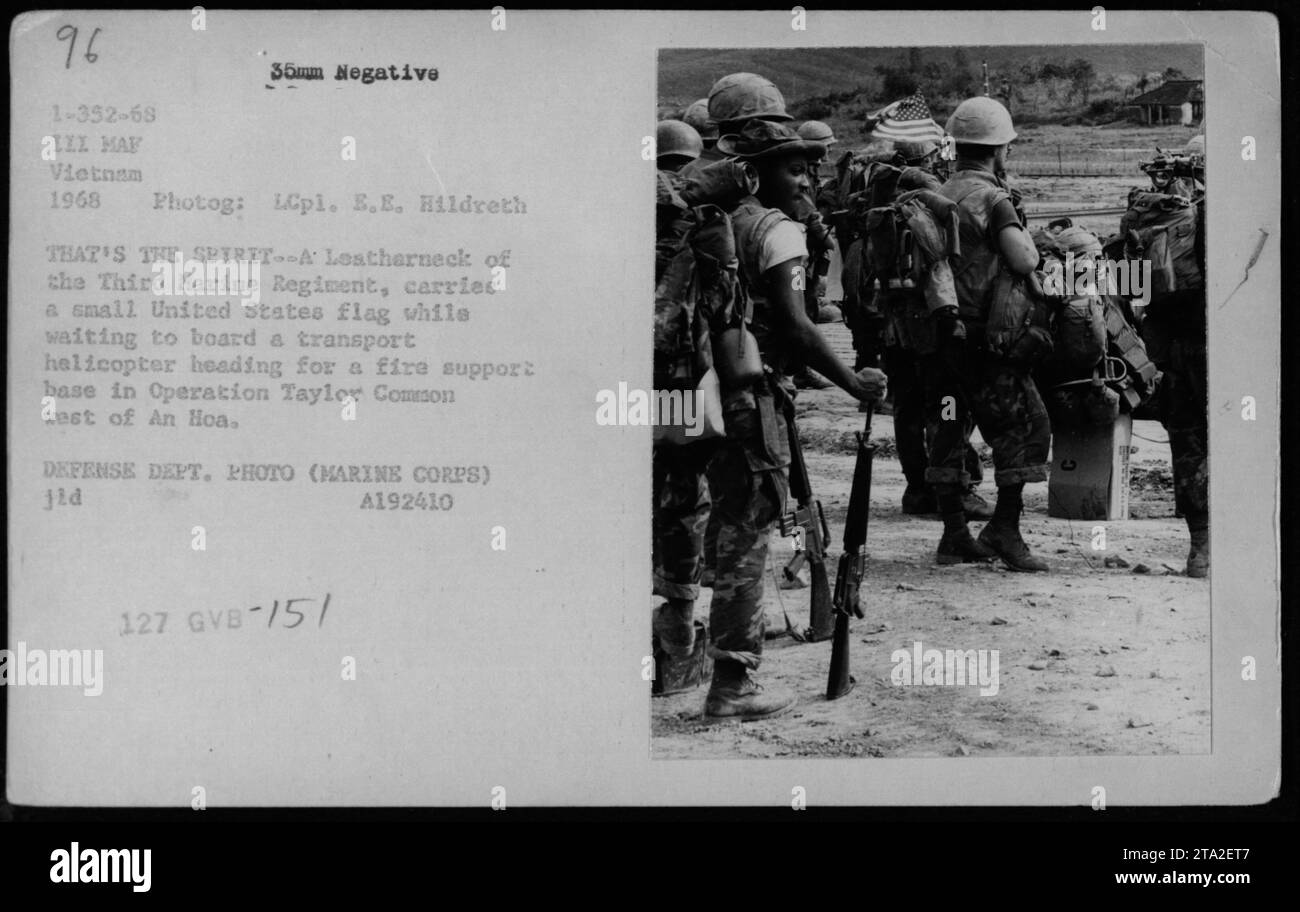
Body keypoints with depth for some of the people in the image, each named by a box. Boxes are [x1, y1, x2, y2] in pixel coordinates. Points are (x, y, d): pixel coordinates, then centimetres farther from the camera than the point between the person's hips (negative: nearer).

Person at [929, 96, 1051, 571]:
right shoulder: (993, 198, -11)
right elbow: (1025, 261, -19)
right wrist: (1021, 230, 0)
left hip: (940, 331, 8)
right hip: (982, 333, -8)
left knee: (949, 427, 12)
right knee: (1026, 424, 1)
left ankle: (954, 535, 16)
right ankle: (1004, 529, -4)